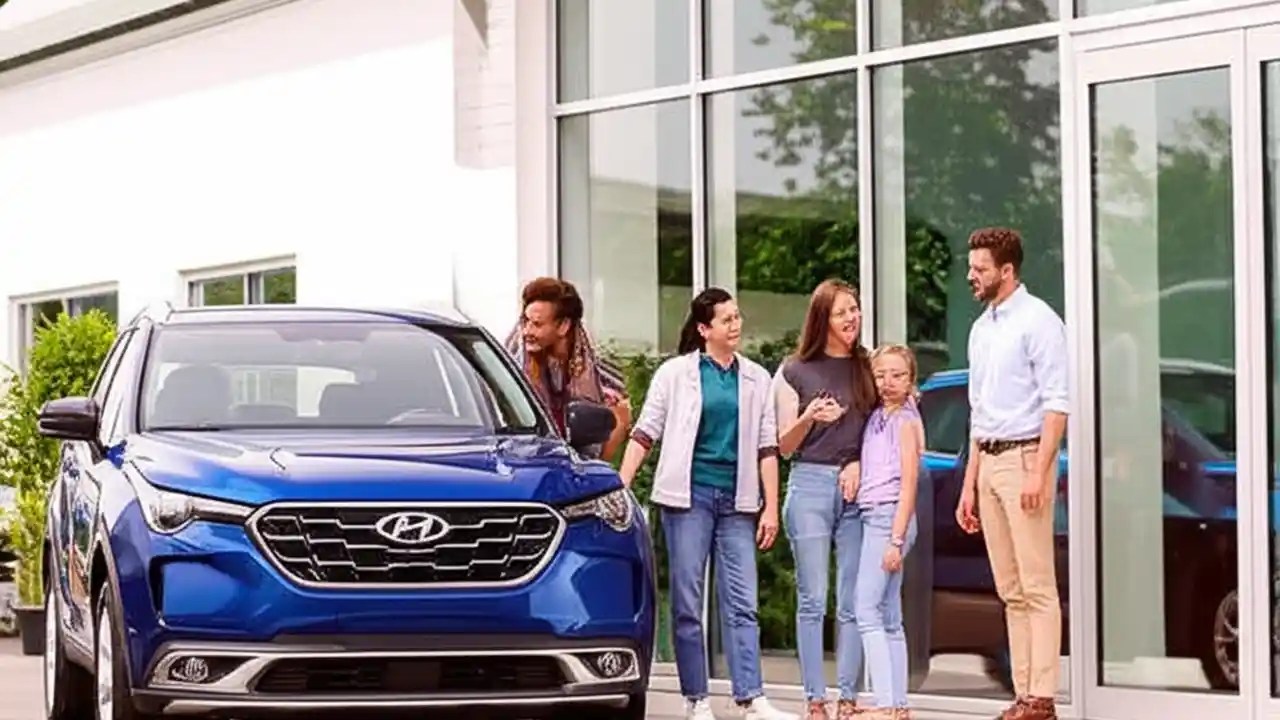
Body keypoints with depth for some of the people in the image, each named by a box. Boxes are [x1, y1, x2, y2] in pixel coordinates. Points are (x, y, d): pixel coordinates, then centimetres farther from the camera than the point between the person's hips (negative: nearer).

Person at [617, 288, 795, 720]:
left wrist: (771, 507, 5)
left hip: (737, 501, 2)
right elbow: (644, 434, 2)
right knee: (687, 603, 0)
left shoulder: (756, 379, 11)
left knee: (742, 603, -4)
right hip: (689, 496, -2)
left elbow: (767, 448, 11)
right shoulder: (675, 373, 3)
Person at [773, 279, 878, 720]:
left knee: (853, 602, 0)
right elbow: (784, 446, 5)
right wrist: (809, 417, -14)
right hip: (810, 484, -2)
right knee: (812, 599, -4)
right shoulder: (795, 372, 5)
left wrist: (861, 464, -3)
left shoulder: (868, 368, 12)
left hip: (857, 488, 2)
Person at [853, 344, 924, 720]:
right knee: (889, 618, 8)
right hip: (873, 517, 8)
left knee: (867, 611, -12)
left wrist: (897, 538, -15)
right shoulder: (877, 417, 15)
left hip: (890, 516, -8)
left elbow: (908, 484, -11)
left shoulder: (905, 420, -7)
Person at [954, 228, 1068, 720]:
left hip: (1024, 458, -8)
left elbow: (1056, 404, -13)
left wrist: (1039, 473, -21)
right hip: (988, 462, 8)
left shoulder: (1038, 321, -6)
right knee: (1010, 591, 8)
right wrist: (969, 485, 19)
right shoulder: (981, 329, 18)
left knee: (1037, 588, -8)